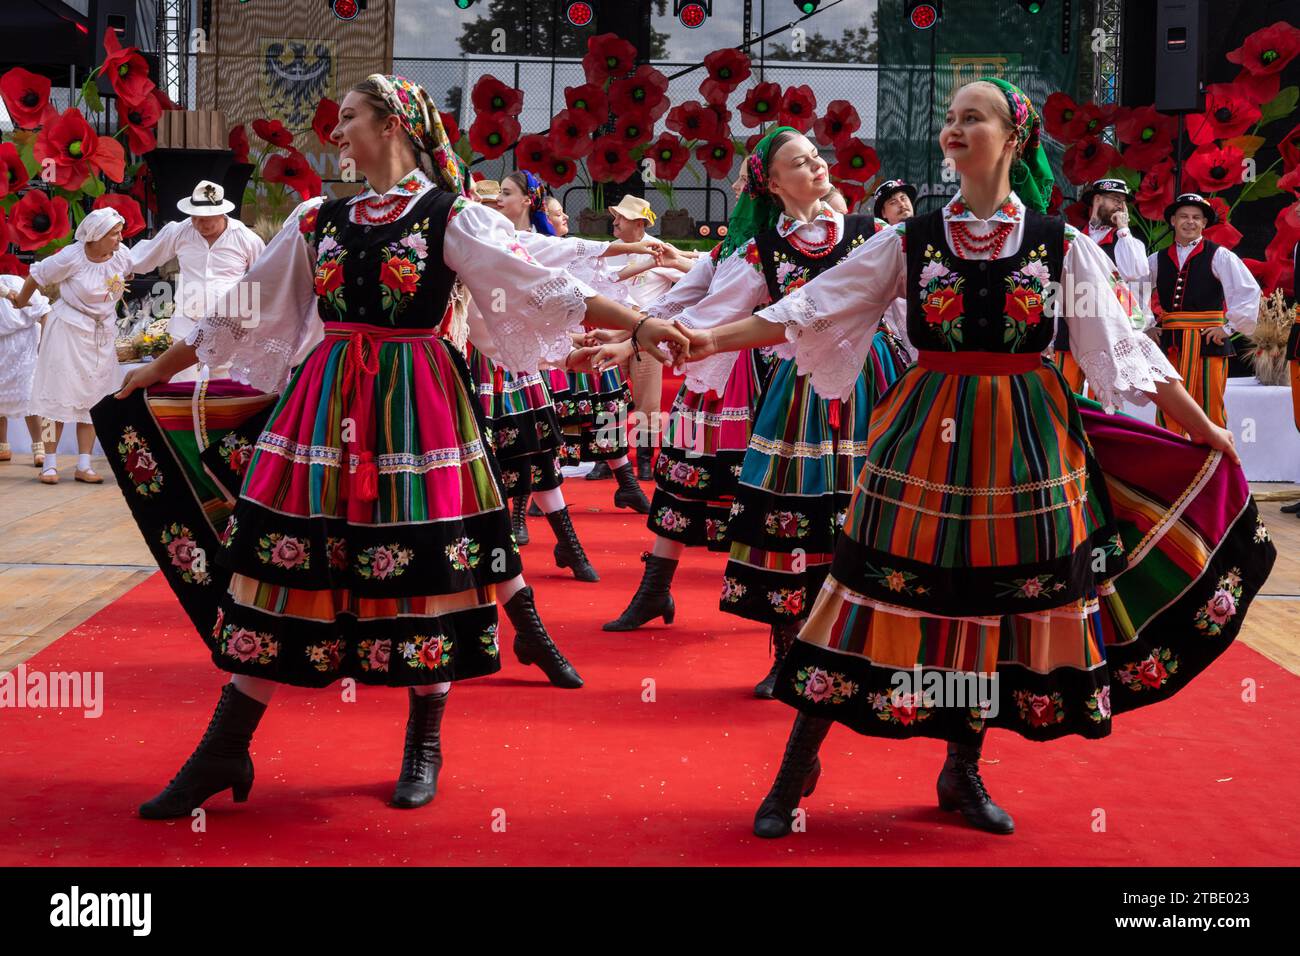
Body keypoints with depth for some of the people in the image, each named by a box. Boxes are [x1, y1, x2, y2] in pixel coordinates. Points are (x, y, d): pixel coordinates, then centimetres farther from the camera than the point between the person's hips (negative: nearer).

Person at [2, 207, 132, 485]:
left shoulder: (122, 255, -7)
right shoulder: (71, 257, -19)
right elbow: (37, 275, -6)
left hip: (103, 332, 5)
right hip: (68, 329, -5)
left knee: (93, 398, 4)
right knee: (59, 394, -2)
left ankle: (84, 466, 7)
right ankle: (50, 463, 4)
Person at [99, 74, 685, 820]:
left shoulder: (451, 218, -3)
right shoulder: (318, 221, 11)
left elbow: (543, 289, -6)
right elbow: (242, 311, 18)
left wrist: (639, 325, -15)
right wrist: (161, 369, 21)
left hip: (417, 409, -4)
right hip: (326, 406, 4)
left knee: (423, 565, 1)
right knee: (285, 562, 2)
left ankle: (425, 745, 19)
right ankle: (226, 752, 9)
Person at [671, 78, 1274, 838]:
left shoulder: (1060, 246, 1)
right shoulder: (912, 242, 2)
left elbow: (1123, 347, 5)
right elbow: (809, 310, 1)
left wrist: (1203, 426, 4)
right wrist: (711, 340, -7)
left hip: (1025, 445, 1)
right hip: (927, 438, -1)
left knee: (1004, 602, 7)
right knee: (885, 592, 0)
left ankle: (964, 770, 26)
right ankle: (798, 769, 11)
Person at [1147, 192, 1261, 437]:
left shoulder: (1218, 256, 0)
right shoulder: (1158, 260, 12)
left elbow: (1248, 291, -6)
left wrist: (1230, 327, -8)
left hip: (1207, 341, -4)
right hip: (1169, 341, 4)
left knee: (1209, 407, -3)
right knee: (1167, 410, 1)